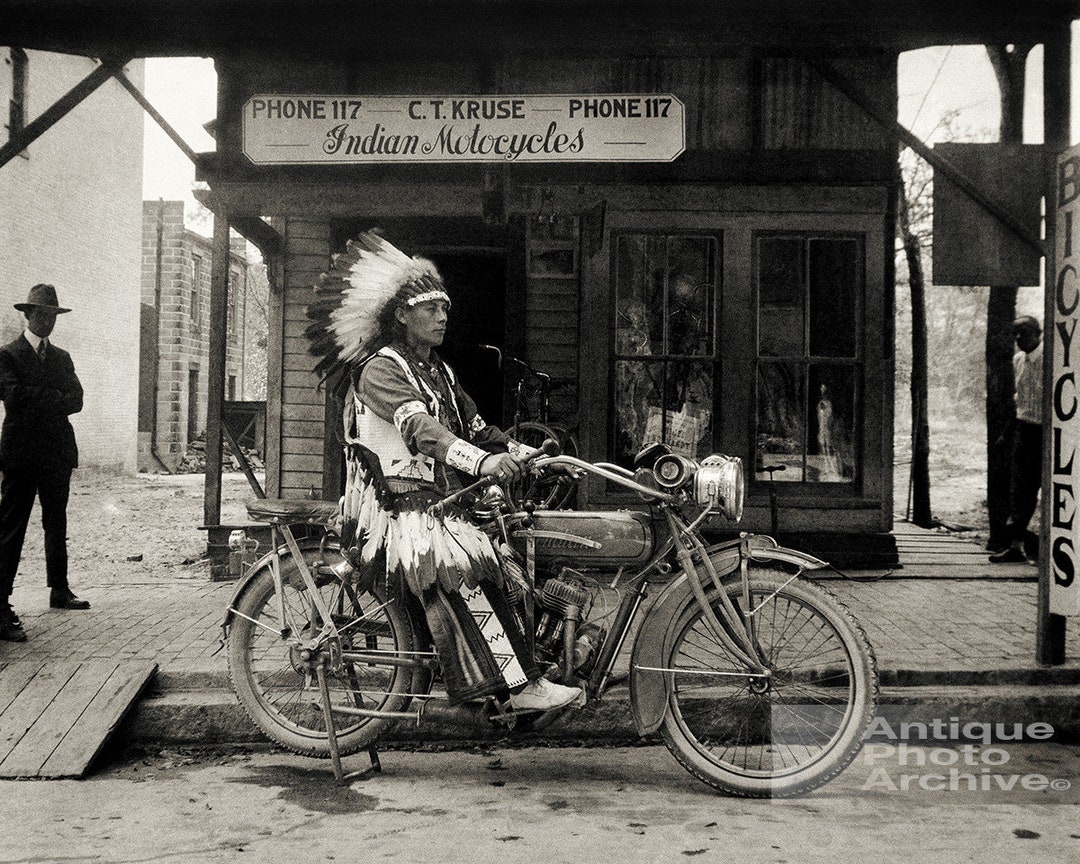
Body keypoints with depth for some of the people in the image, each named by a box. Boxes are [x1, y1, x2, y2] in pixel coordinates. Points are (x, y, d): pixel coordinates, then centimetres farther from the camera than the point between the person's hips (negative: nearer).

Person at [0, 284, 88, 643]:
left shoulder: (62, 357, 16)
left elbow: (76, 400, 4)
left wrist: (37, 401, -7)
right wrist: (55, 398, -6)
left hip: (58, 453, 6)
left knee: (57, 525, 15)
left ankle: (59, 591, 26)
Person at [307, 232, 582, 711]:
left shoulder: (438, 371, 21)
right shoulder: (380, 369, -8)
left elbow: (474, 426, 18)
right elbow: (419, 427, -26)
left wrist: (529, 455, 2)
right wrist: (484, 461, -41)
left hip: (443, 501, 9)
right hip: (400, 509, -9)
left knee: (501, 567, -10)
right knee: (459, 572, -29)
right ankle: (519, 685, -32)